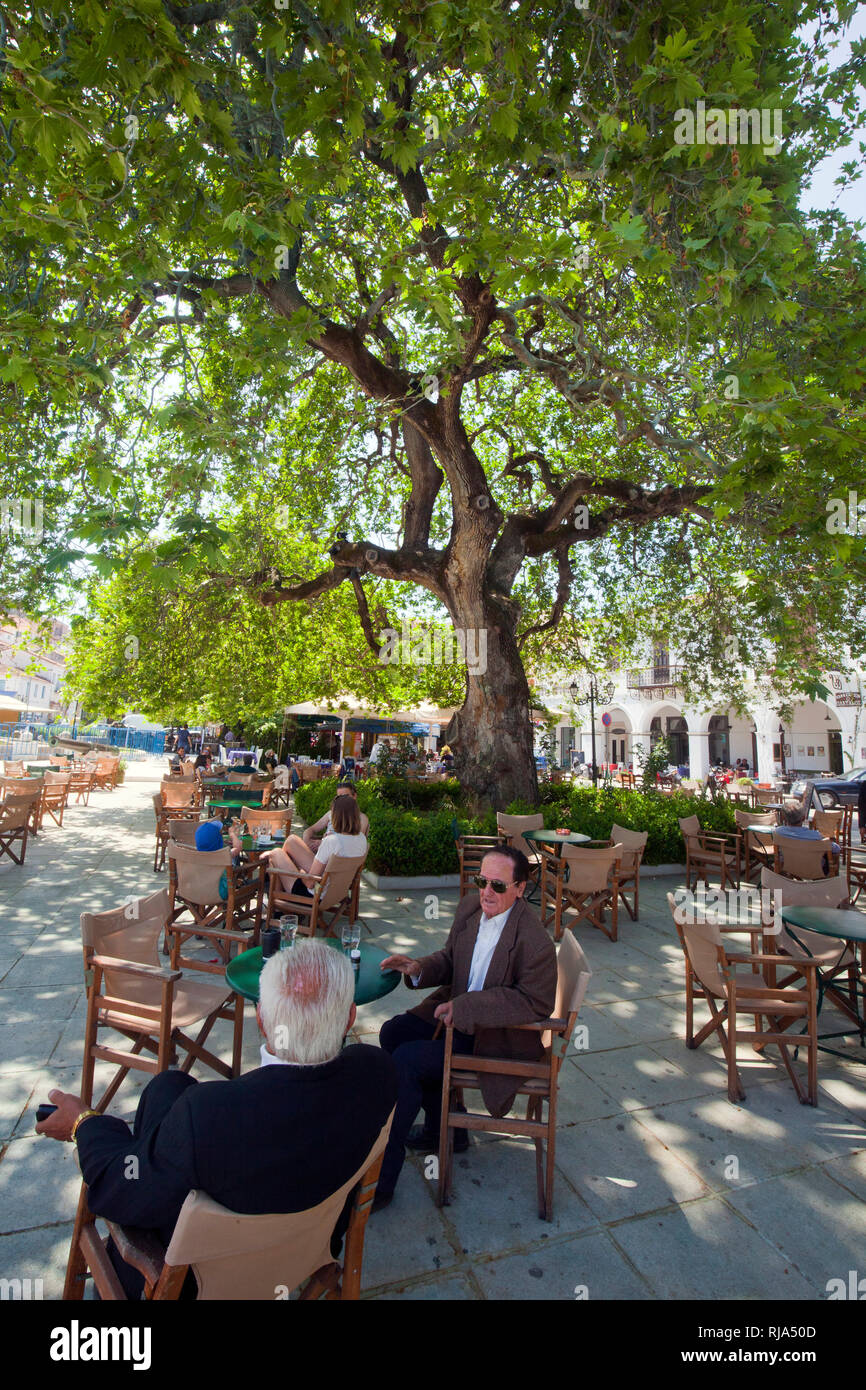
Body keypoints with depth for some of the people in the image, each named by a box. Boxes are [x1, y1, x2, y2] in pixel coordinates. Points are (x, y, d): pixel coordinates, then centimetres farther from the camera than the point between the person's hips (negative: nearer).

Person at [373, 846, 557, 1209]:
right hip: (458, 1012, 8)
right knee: (392, 1032, 5)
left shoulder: (534, 940, -27)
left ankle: (381, 1182, 2)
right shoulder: (470, 906, -4)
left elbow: (536, 1002, -25)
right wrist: (418, 968, -13)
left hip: (497, 1036, -8)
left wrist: (464, 1006, -27)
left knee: (405, 1061, -17)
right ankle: (443, 1128, 23)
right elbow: (450, 958, 9)